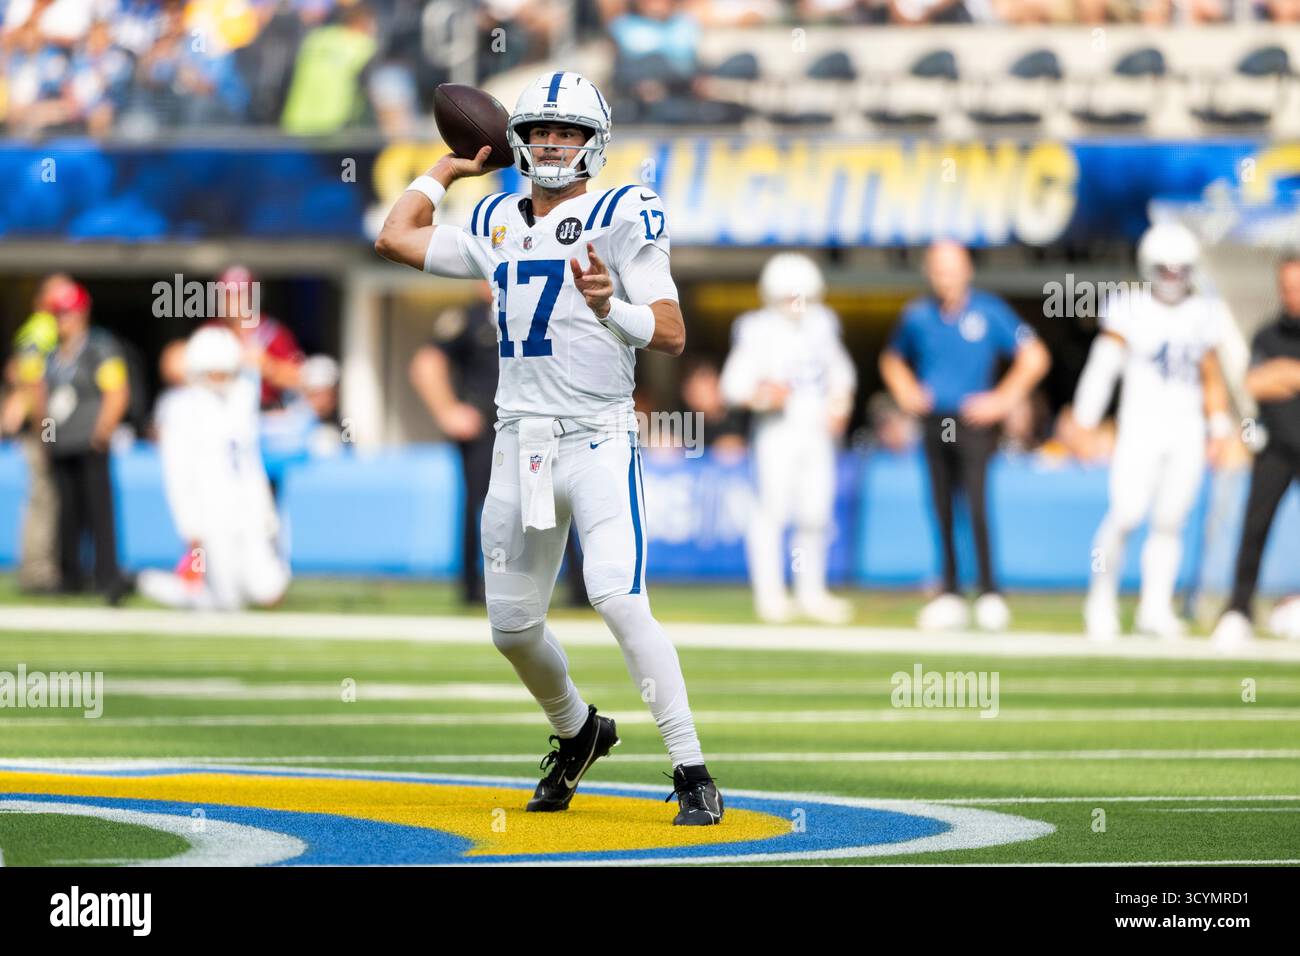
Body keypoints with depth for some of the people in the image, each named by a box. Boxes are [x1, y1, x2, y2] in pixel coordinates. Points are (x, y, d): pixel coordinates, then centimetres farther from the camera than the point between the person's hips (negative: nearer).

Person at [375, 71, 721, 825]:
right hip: (521, 445, 6)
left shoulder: (622, 217, -4)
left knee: (617, 595, -23)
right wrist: (447, 169, 25)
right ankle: (579, 732, 38)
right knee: (513, 626, 11)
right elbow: (395, 238, 21)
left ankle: (693, 773, -20)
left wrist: (610, 307, -29)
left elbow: (672, 336, -11)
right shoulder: (498, 224, 13)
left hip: (598, 442, -6)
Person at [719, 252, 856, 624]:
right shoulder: (758, 332, -10)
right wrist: (762, 395, -29)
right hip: (778, 431, -5)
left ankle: (811, 593, 18)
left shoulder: (821, 325, 8)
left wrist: (839, 404, 4)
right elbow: (734, 384, -10)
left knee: (815, 513, 5)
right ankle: (769, 593, -1)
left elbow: (840, 371, 21)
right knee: (775, 507, -11)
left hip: (817, 430, 5)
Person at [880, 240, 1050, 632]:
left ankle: (989, 593, -9)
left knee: (976, 503, -14)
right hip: (934, 421, 4)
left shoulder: (988, 311, -4)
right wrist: (906, 392, 8)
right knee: (943, 509, 5)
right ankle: (950, 596, 11)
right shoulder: (917, 315, 7)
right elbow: (892, 360, 25)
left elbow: (1034, 357, 0)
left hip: (974, 420, -4)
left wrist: (1003, 399, -6)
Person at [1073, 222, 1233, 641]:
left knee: (1170, 520, 2)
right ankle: (1103, 594, 3)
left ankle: (1156, 607, 6)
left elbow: (1211, 377, 18)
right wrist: (1084, 421, -15)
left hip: (1187, 431, 4)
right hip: (1141, 428, -3)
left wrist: (1220, 428, 12)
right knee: (1126, 514, -14)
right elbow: (1103, 366, -7)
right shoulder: (1130, 312, -2)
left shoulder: (1203, 316, 9)